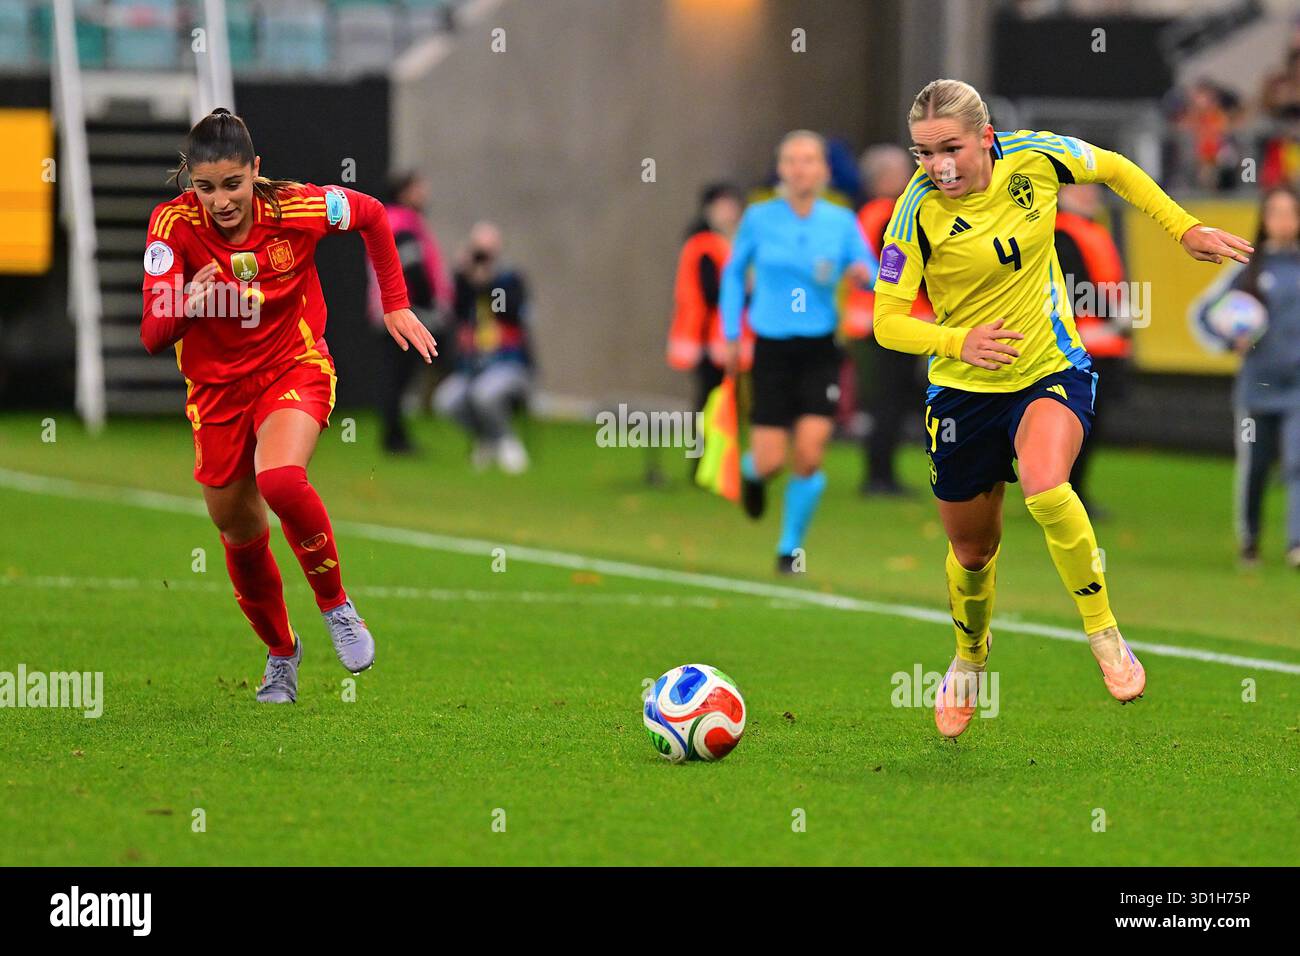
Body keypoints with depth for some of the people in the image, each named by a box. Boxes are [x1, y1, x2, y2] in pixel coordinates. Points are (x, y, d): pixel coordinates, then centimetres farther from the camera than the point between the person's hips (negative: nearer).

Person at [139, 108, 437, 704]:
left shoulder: (295, 208, -20)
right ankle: (281, 652, 40)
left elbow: (371, 215, 2)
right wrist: (187, 305, -46)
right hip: (217, 388, 2)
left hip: (294, 369, -2)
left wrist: (395, 305, 4)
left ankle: (336, 604, -7)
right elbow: (151, 337, -25)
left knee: (279, 479, -32)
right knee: (240, 535, 12)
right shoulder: (173, 225, -20)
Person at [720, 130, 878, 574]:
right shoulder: (759, 218, -1)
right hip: (772, 350, -1)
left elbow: (874, 277, 3)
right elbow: (733, 273, 11)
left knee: (810, 453, -13)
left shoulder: (842, 222, 1)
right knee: (770, 462, -7)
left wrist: (863, 274, -21)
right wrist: (731, 334, 8)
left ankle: (791, 545, 7)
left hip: (819, 350, 1)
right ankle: (749, 470, 33)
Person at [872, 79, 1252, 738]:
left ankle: (1104, 636, -12)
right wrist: (958, 343, -36)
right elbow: (887, 322, -18)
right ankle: (970, 658, 46)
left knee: (1045, 490, -32)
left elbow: (1115, 169, 7)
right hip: (963, 389, 1)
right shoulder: (917, 212, -19)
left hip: (1052, 372, -1)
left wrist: (1184, 229, 5)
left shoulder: (1034, 158, -14)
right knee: (972, 551, 13)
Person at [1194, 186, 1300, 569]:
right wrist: (1231, 340, -8)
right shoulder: (1249, 268, 2)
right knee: (1253, 469, 8)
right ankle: (1249, 541, 28)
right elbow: (1204, 312, 8)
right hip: (1258, 385, 1)